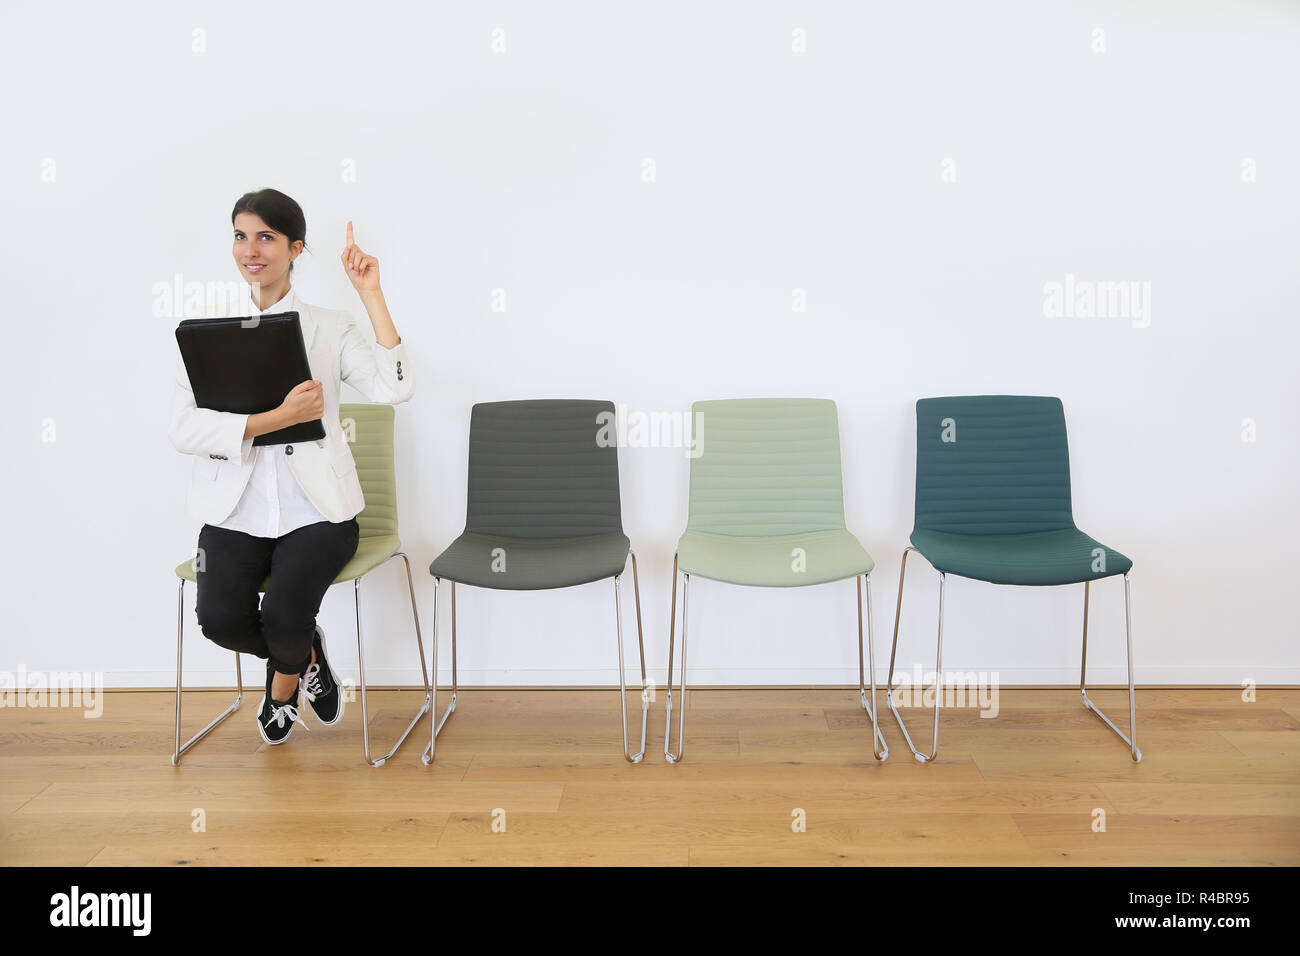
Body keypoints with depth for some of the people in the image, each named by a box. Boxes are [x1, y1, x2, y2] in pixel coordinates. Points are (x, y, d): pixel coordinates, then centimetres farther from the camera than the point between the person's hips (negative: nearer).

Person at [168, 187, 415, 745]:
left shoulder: (330, 329, 5)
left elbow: (394, 388, -12)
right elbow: (185, 431, -5)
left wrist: (372, 296, -11)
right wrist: (279, 418, -18)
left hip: (316, 510, -2)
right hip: (235, 512, 2)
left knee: (284, 618, -22)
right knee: (220, 617, -21)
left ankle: (285, 678, 18)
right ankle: (304, 656, 16)